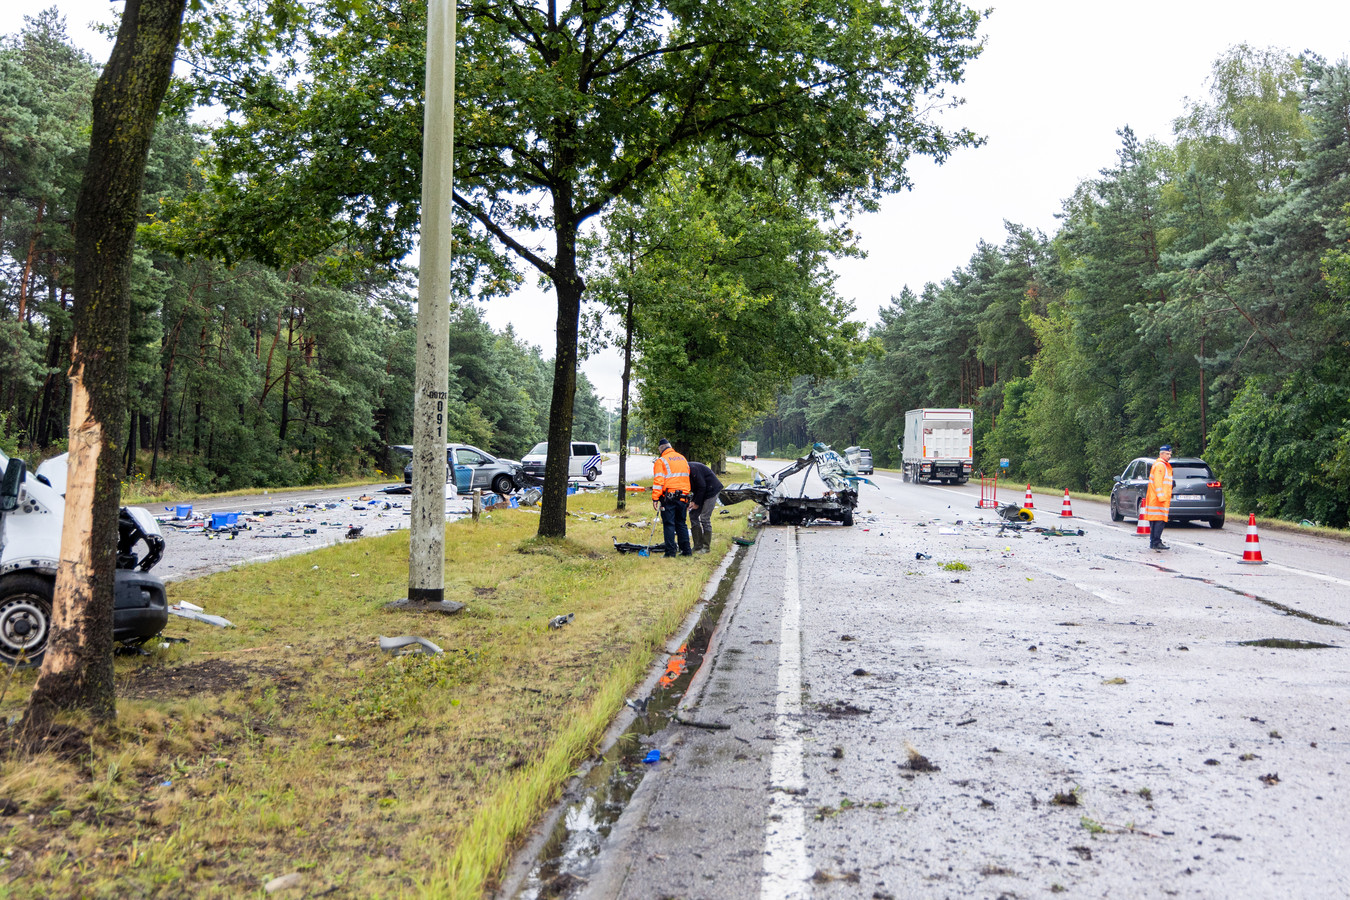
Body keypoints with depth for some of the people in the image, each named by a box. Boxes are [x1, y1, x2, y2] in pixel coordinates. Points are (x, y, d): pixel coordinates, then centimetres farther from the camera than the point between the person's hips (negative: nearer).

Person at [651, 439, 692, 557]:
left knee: (669, 524, -1)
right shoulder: (683, 459, 16)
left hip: (668, 497, -5)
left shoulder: (661, 461, -4)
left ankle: (670, 551, -3)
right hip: (683, 497, 6)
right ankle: (686, 550, 13)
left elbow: (658, 481, -11)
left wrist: (655, 498, -11)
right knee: (681, 523, 14)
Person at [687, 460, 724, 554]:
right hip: (700, 491, 9)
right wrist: (691, 501, -5)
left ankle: (706, 547, -1)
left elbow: (702, 486, -24)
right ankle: (698, 546, 7)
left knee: (704, 518, -10)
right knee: (693, 514, 4)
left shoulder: (692, 469, -27)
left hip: (711, 489, -9)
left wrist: (696, 503, -16)